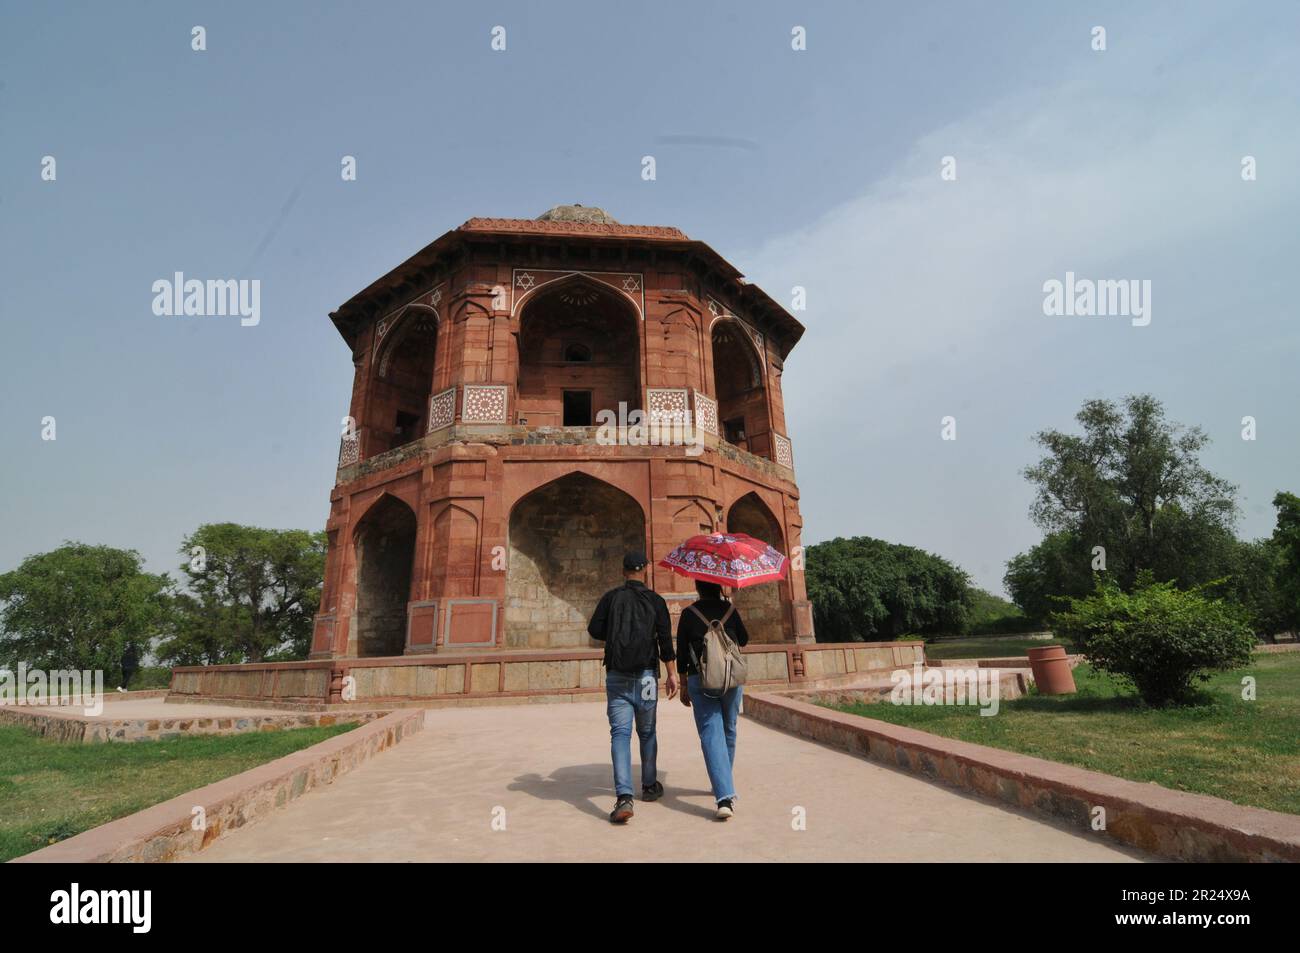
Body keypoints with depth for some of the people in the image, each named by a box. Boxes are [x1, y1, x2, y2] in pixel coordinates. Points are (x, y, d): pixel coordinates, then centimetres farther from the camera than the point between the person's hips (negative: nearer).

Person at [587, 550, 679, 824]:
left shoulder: (611, 597, 0)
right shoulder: (655, 600, 0)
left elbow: (594, 630, -3)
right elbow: (666, 640, -5)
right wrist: (672, 674, -2)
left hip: (617, 676, -1)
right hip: (646, 675, 1)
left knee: (620, 733, -3)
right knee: (647, 732, 18)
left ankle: (624, 797, -17)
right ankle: (650, 786, 31)